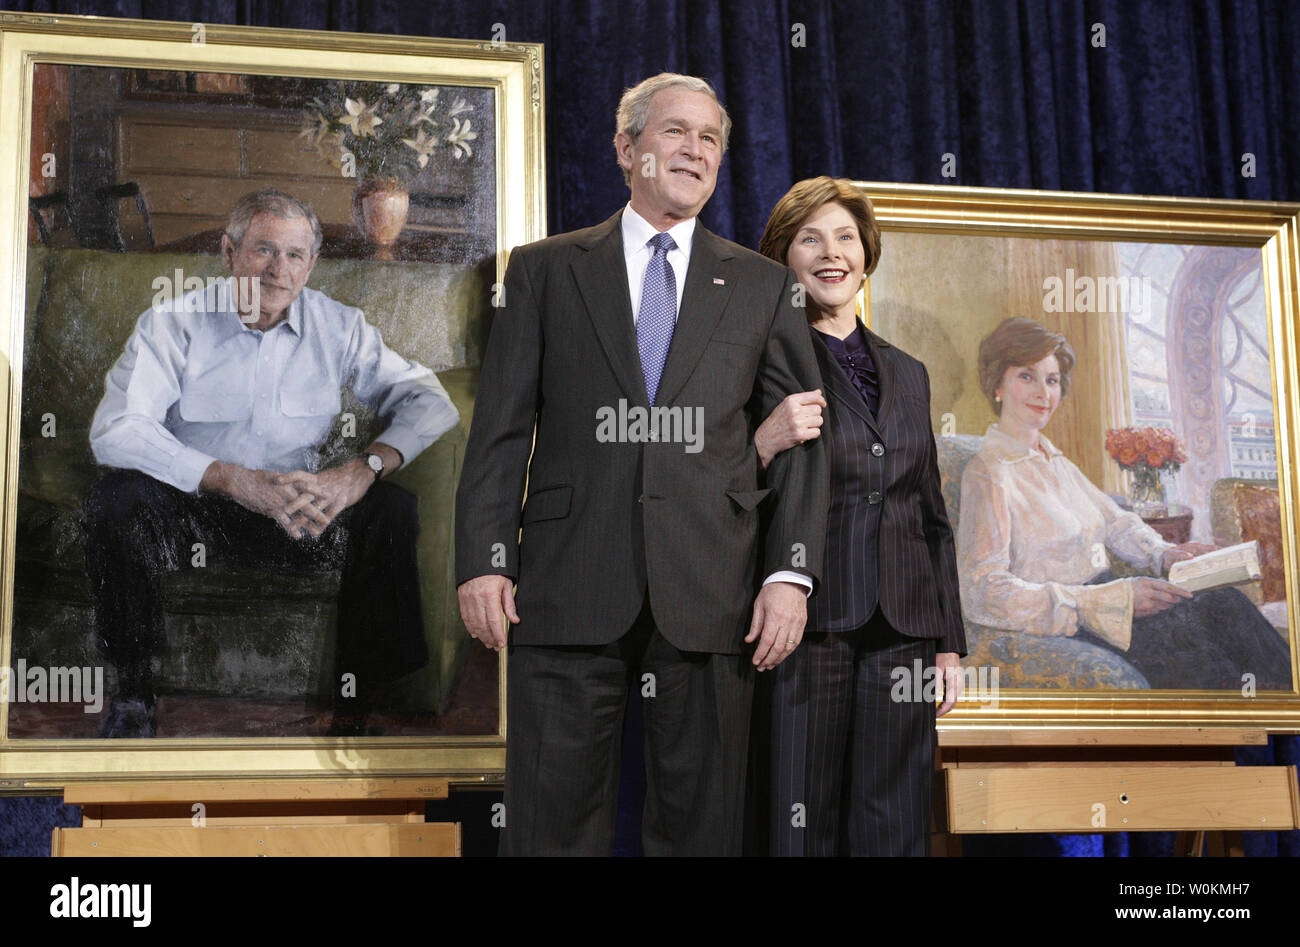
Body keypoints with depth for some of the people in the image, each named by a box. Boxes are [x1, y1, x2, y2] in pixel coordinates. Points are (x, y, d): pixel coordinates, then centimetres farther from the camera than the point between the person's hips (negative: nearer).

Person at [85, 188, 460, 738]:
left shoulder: (337, 328, 0)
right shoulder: (174, 323, -8)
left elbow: (429, 402, -4)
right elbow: (116, 431, -20)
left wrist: (364, 470, -25)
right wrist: (238, 481, -30)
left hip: (297, 508, 2)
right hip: (191, 506, -1)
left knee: (393, 509, -23)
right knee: (117, 498, -31)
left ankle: (362, 701, -12)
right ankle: (133, 691, -13)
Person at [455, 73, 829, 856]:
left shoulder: (764, 286, 14)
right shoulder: (544, 270, 11)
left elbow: (801, 441, 9)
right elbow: (501, 429, 6)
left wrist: (791, 575, -3)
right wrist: (484, 560, -3)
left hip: (710, 599, 1)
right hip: (569, 591, -1)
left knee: (703, 824, 6)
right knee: (556, 822, 2)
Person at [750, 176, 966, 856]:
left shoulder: (907, 374, 17)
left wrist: (948, 643, 14)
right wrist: (766, 443, -22)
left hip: (902, 637, 5)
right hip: (808, 628, -5)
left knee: (892, 831, 6)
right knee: (799, 827, -3)